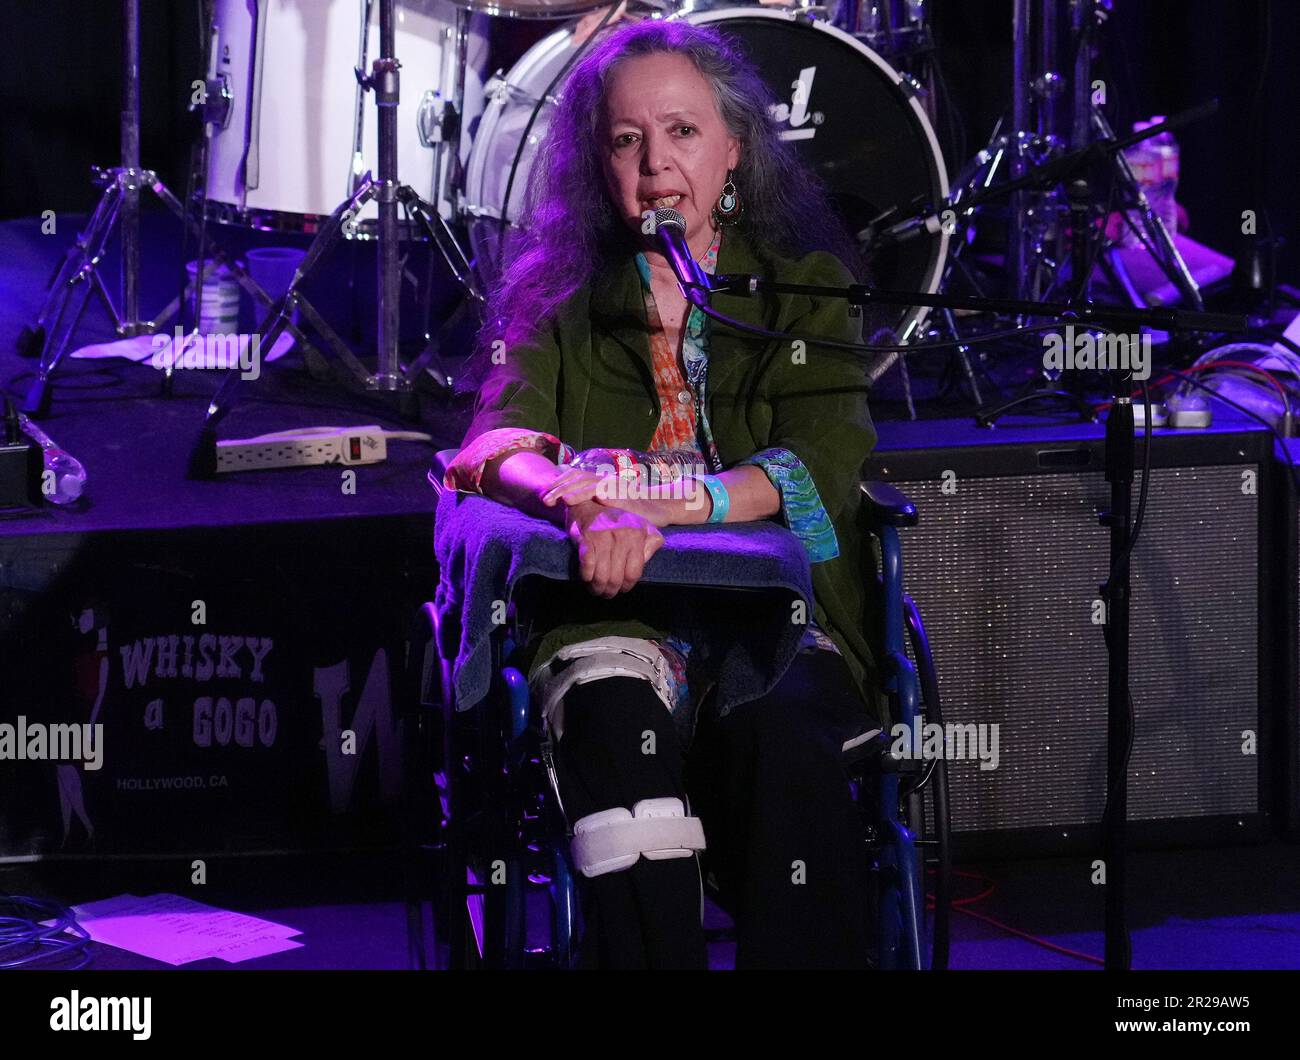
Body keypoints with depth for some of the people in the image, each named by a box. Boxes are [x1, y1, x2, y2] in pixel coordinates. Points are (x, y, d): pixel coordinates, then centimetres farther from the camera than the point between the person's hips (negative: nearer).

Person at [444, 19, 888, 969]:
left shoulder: (806, 286, 13)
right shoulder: (560, 297, 15)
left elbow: (827, 462, -5)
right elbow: (499, 444, -3)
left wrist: (654, 499, -22)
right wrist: (582, 502, -28)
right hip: (615, 618, 0)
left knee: (775, 726, -35)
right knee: (617, 719, -35)